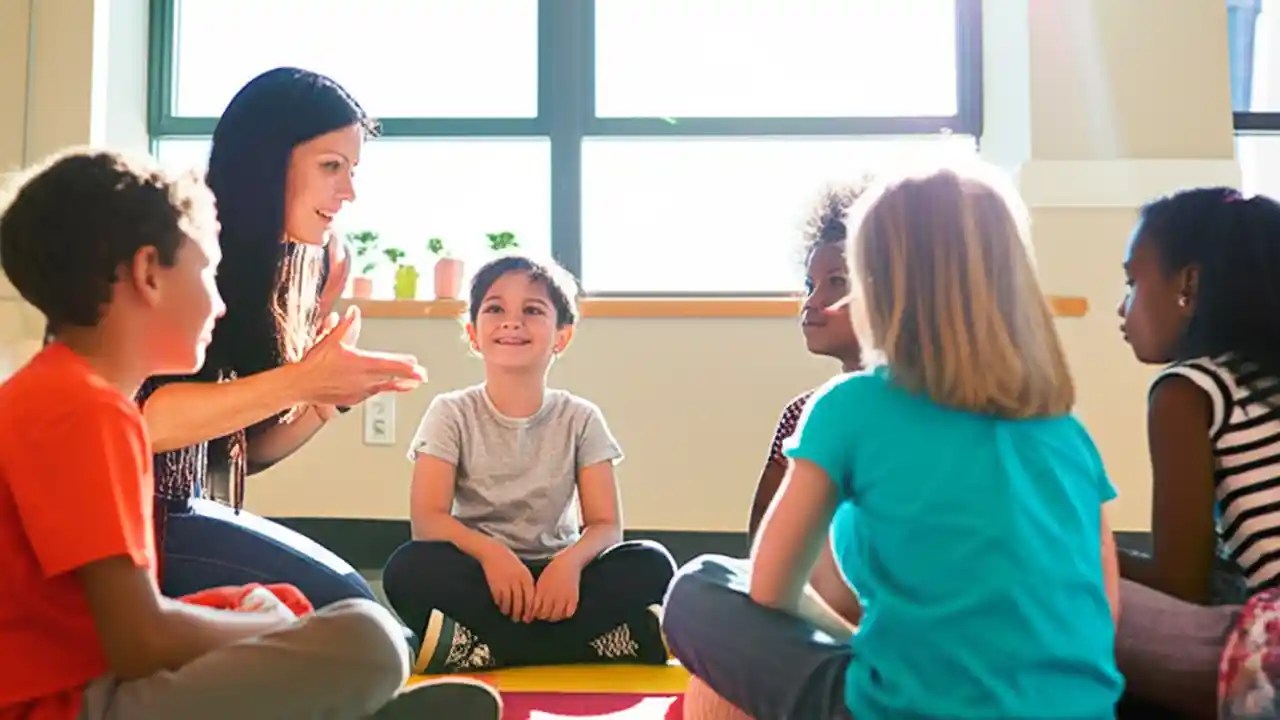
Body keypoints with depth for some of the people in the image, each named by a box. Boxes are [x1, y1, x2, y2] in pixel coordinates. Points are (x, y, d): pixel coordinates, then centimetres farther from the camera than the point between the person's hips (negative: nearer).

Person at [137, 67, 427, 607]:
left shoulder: (273, 269, 7)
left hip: (183, 508, 7)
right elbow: (141, 418, -24)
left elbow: (240, 450, 9)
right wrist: (301, 381, -27)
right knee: (338, 601, -17)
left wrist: (328, 396, -8)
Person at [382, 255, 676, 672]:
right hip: (482, 574, -1)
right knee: (410, 569, -32)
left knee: (652, 565, -24)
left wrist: (570, 562, -28)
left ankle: (476, 646, -28)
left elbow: (605, 524, -4)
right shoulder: (452, 413, -1)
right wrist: (490, 553, -32)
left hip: (555, 576, 1)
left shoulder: (580, 419, 2)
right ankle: (599, 640, -29)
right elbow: (428, 519, -11)